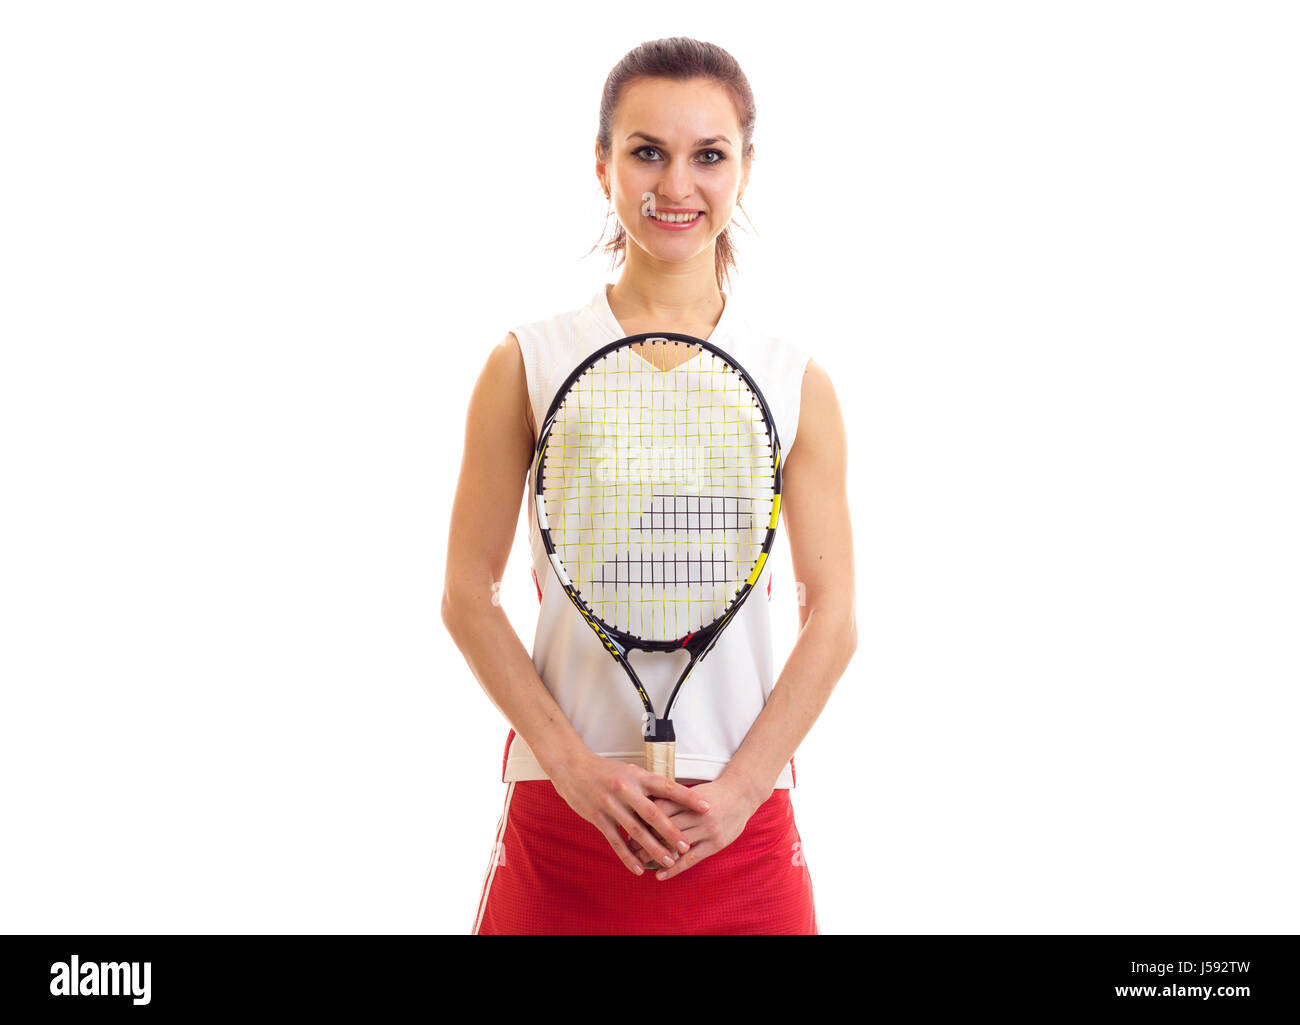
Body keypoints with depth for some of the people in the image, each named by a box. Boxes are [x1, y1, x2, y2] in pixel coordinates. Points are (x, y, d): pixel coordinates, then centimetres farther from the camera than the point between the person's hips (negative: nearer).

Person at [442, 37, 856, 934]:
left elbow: (832, 620, 1)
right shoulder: (527, 366, 0)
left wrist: (742, 788, -9)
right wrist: (573, 763, -10)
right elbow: (469, 597, -1)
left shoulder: (798, 384, 2)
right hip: (563, 817, -1)